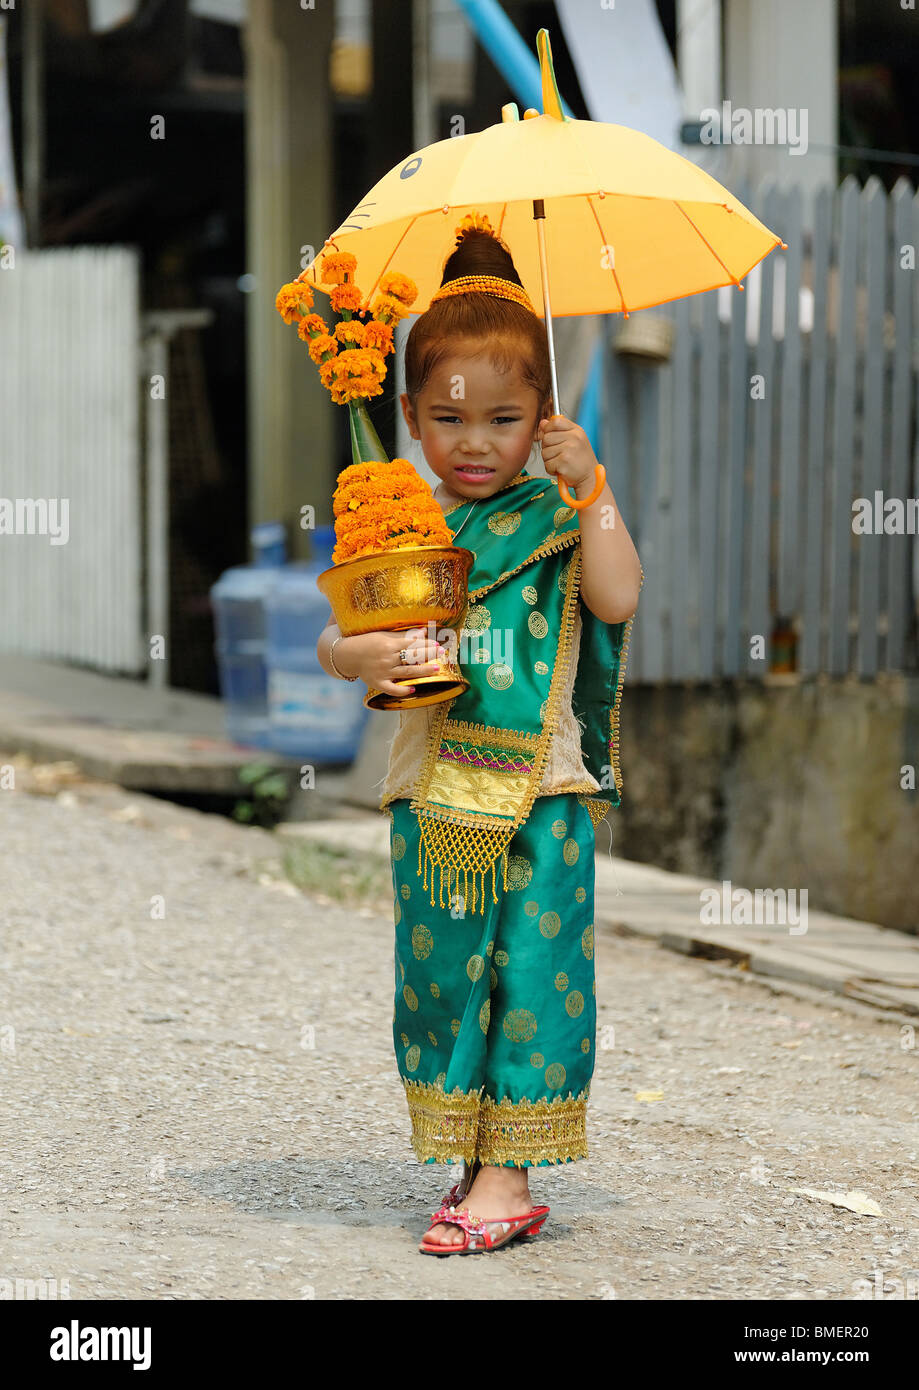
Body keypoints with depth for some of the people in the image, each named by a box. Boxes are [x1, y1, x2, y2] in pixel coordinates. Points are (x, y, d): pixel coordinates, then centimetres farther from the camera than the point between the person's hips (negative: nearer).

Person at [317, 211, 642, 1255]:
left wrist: (591, 485, -20)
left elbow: (619, 600, -16)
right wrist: (365, 657, -13)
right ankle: (469, 1159, 21)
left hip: (542, 790, -3)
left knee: (531, 975, -3)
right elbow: (334, 639, 9)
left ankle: (508, 1173, 3)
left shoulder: (555, 517, 0)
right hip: (432, 794, 3)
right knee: (442, 975, 8)